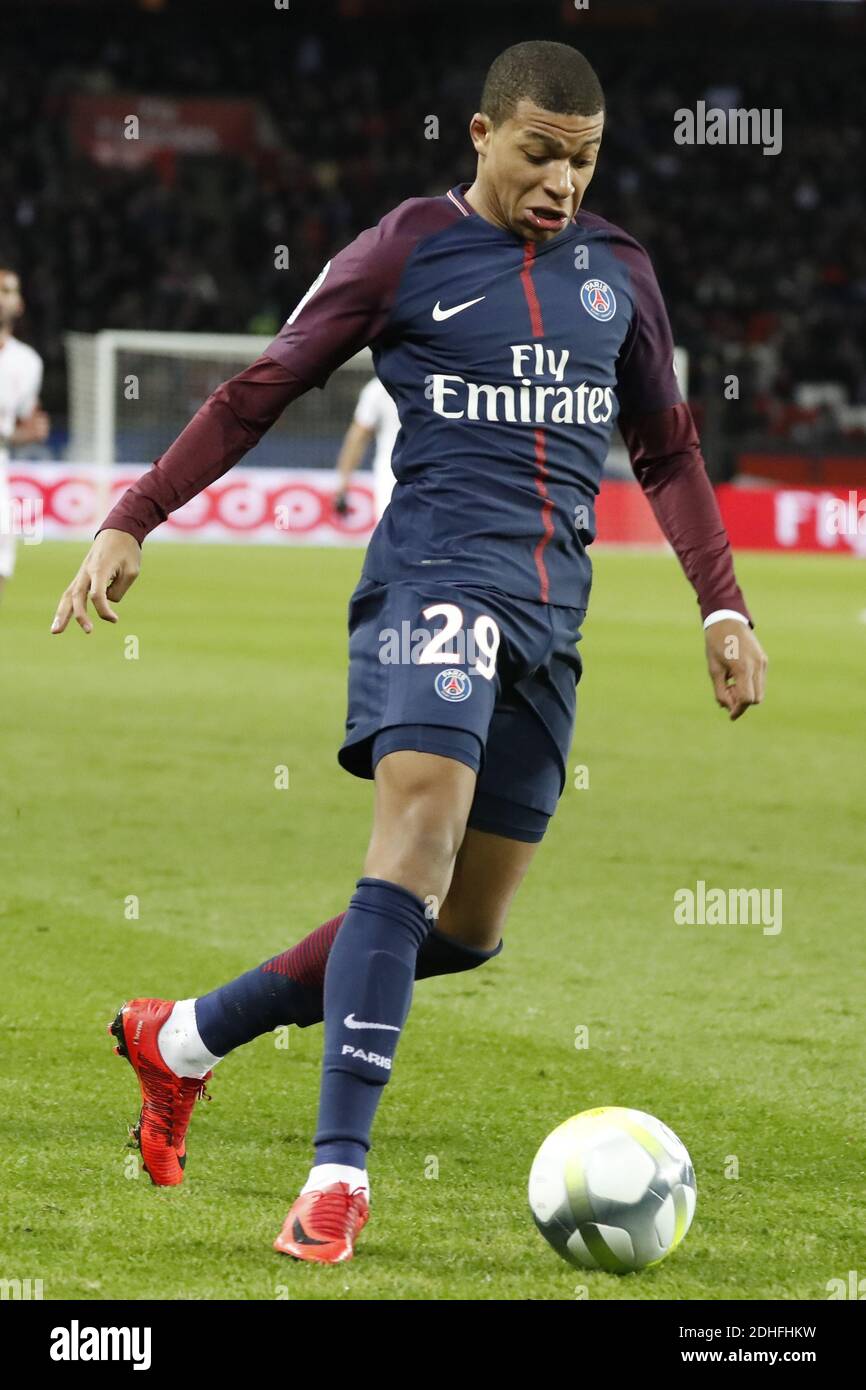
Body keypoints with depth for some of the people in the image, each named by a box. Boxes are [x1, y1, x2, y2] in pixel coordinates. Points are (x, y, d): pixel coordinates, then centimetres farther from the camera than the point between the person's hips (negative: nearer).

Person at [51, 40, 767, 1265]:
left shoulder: (617, 272, 15)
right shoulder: (406, 252, 1)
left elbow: (667, 453, 25)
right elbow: (258, 394, 5)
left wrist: (725, 608, 16)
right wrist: (131, 521, -2)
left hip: (552, 613, 6)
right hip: (435, 573, -6)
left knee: (465, 928, 6)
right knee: (420, 829, -27)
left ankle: (187, 1037, 23)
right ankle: (339, 1173, -30)